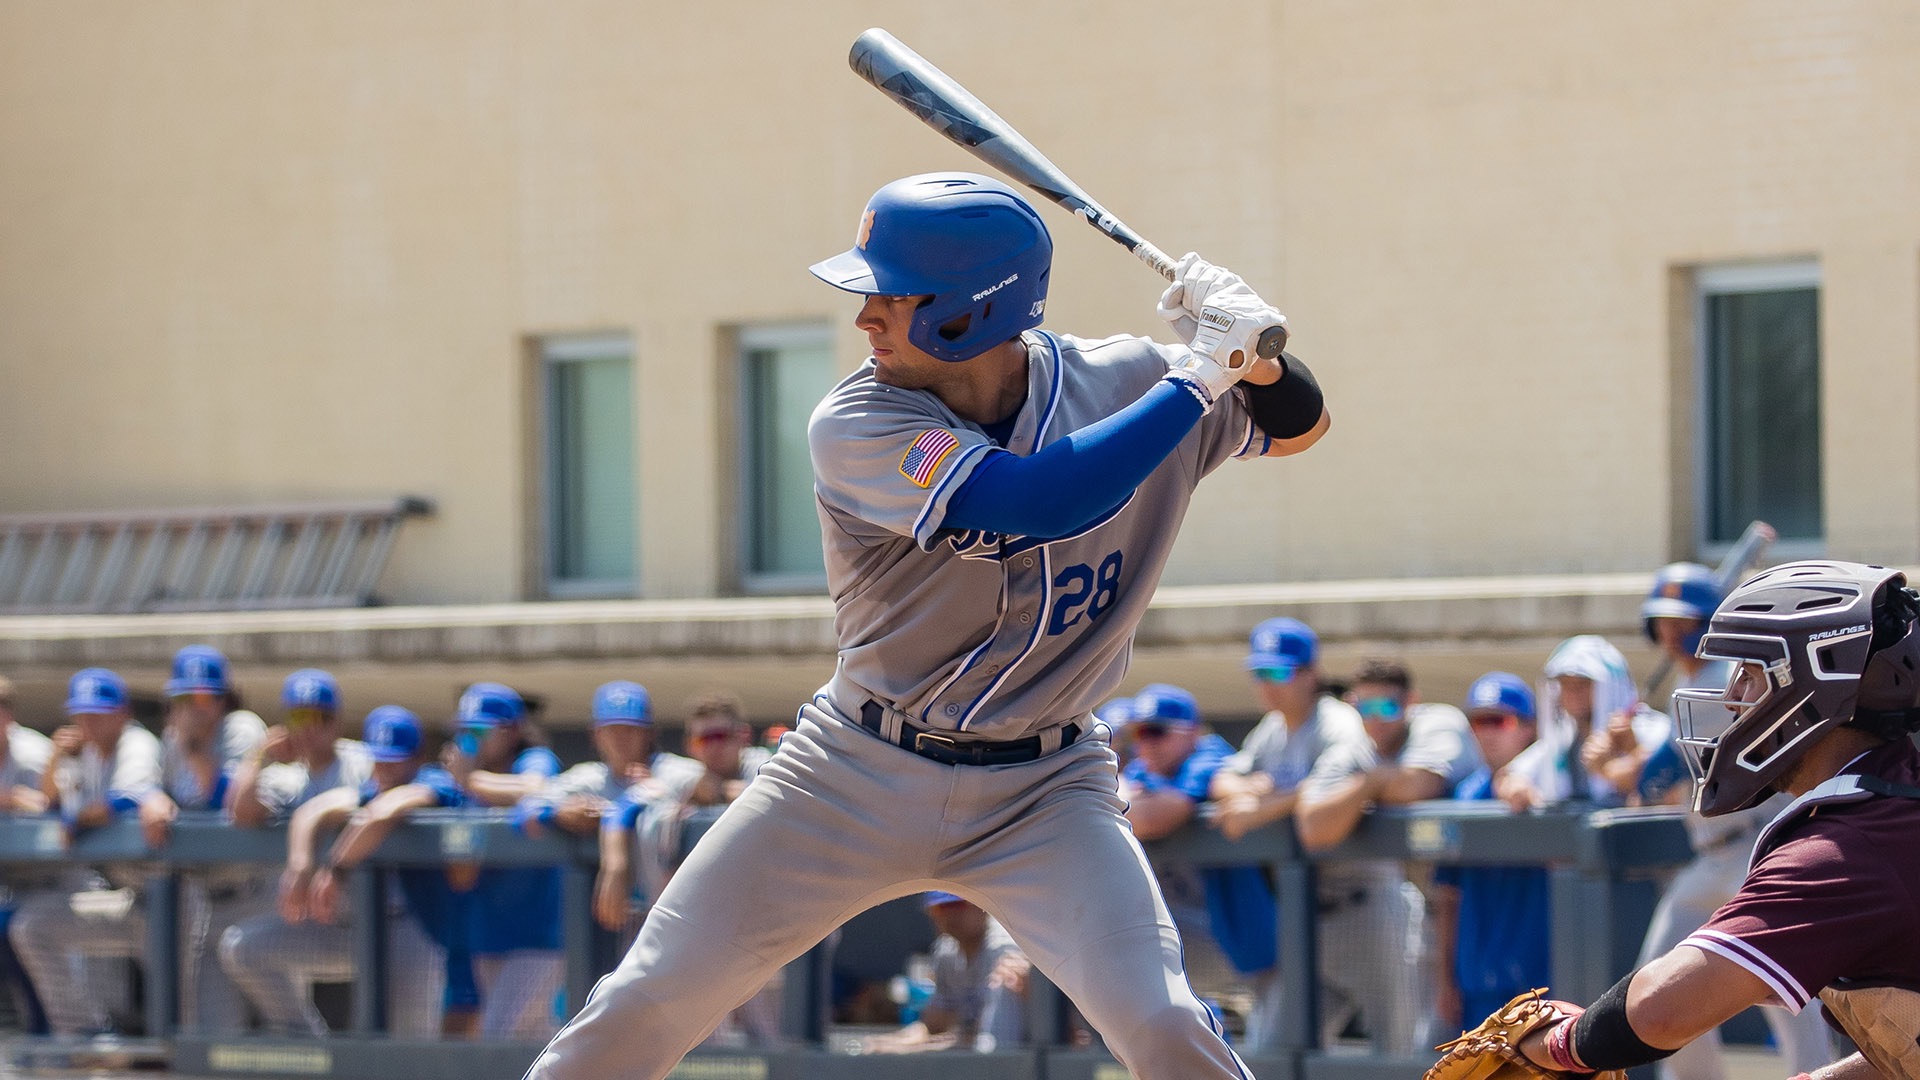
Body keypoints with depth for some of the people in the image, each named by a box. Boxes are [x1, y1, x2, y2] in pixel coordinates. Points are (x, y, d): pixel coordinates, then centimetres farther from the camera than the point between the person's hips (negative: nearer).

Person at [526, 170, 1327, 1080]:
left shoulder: (1119, 383, -8)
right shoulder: (858, 425, -19)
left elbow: (1298, 425, 7)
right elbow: (1036, 503, -33)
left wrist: (1256, 355, -16)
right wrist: (1194, 381, -28)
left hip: (1041, 795, 0)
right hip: (855, 779, 0)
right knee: (649, 1002, -1)